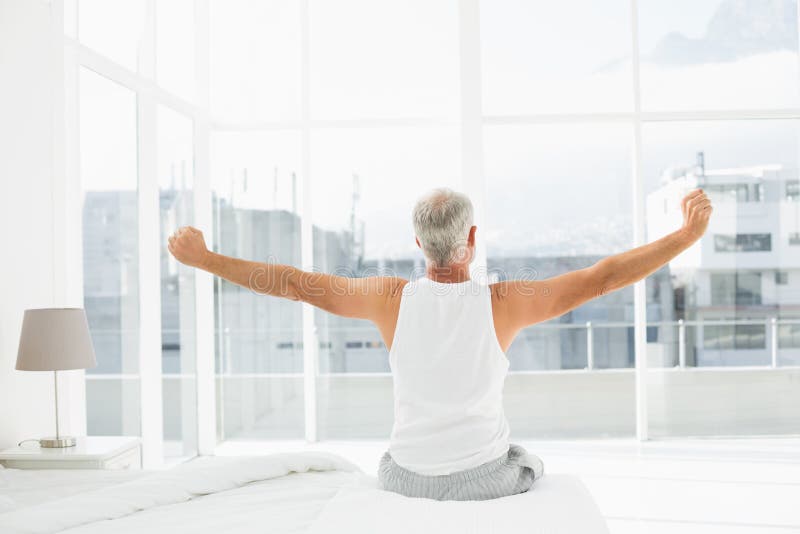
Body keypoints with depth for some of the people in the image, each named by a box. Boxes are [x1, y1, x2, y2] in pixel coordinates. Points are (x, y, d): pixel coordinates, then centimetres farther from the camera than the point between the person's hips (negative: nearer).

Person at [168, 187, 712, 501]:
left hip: (410, 477, 1)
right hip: (486, 477, -1)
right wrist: (687, 235, -7)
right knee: (529, 464, 34)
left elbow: (292, 282, -11)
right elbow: (605, 276, -16)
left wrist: (205, 259, -1)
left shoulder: (391, 297, -15)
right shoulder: (503, 302, -18)